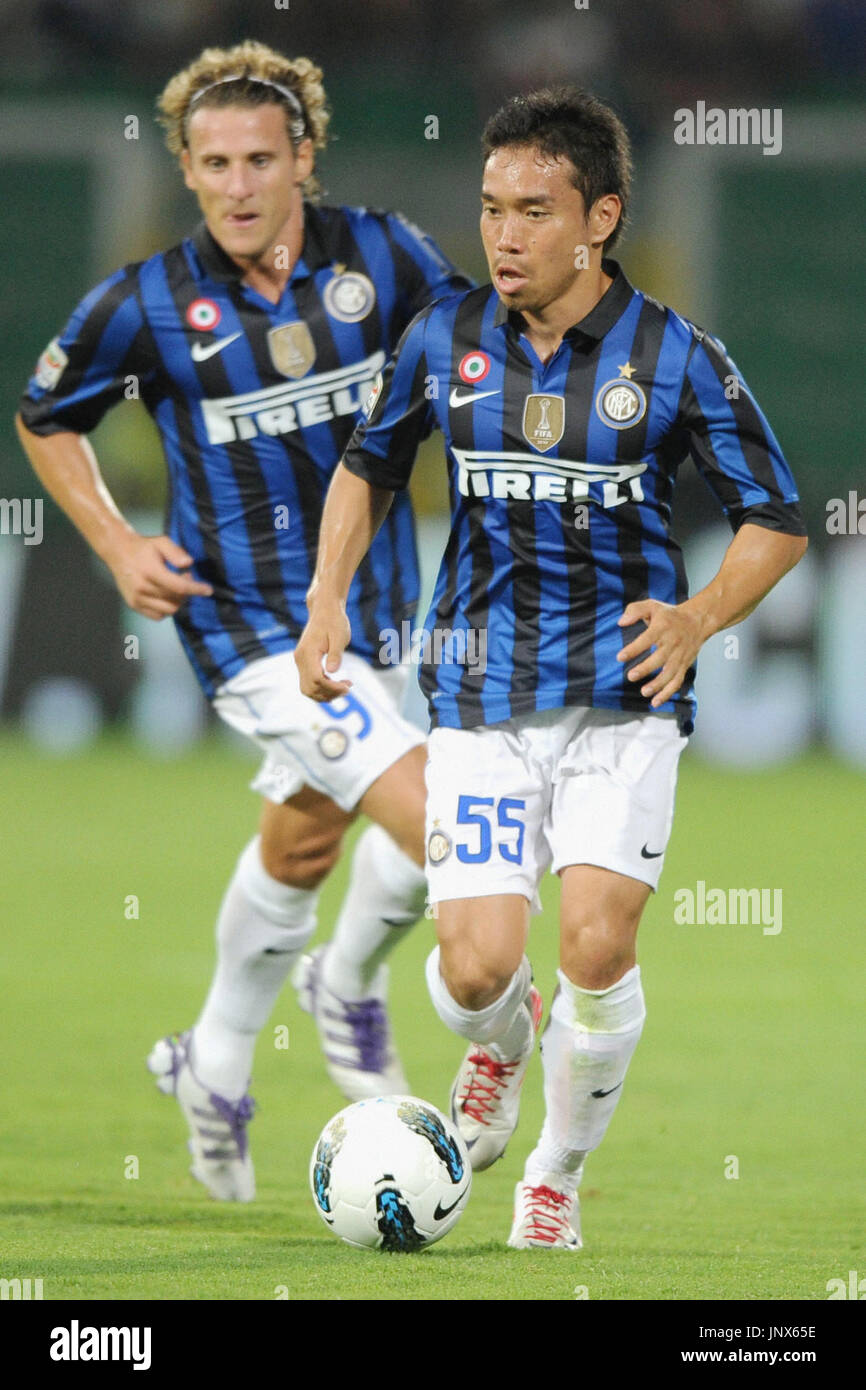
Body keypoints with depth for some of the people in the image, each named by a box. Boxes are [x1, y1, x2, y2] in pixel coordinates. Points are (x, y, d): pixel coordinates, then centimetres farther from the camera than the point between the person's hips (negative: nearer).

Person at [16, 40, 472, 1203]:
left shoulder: (382, 256, -6)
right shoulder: (147, 304, -12)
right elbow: (46, 417, 6)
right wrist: (116, 544, -5)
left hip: (378, 607, 5)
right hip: (247, 622, -5)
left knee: (301, 840, 20)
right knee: (432, 824, -17)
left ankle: (216, 1065, 41)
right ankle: (348, 986, 12)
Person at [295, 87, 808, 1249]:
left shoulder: (677, 359, -6)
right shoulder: (445, 341, 1)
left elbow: (777, 521, 2)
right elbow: (370, 467, 19)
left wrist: (700, 618, -16)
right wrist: (329, 599, 5)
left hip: (624, 695, -2)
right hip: (481, 701, 2)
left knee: (596, 944, -17)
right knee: (477, 967, -11)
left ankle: (560, 1173, 9)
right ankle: (500, 1047, 28)